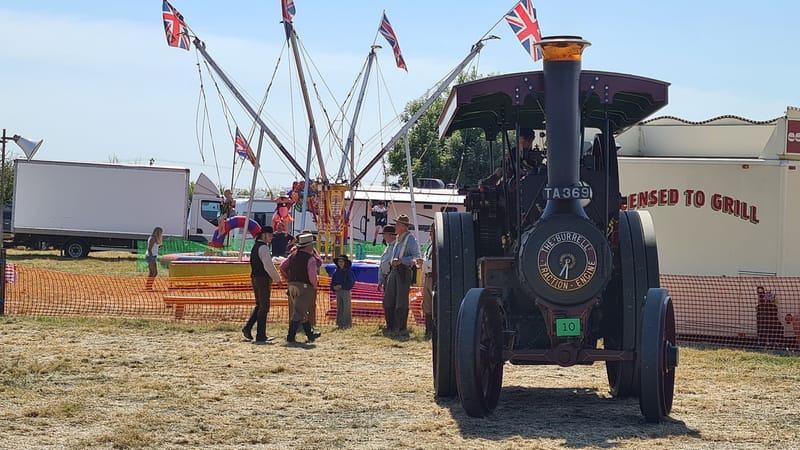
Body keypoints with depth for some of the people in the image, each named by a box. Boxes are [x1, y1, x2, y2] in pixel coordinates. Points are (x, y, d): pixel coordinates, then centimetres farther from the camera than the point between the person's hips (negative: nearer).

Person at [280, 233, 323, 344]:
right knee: (299, 313, -5)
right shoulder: (310, 258, -15)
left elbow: (282, 267, 11)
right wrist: (315, 285, -3)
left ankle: (310, 334, 33)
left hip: (292, 286, 8)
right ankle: (290, 337, -9)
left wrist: (289, 278, 19)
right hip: (305, 287, -8)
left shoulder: (293, 255, 6)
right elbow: (312, 275, -22)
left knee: (302, 311, 19)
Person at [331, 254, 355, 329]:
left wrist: (341, 286, -18)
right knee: (339, 308, 7)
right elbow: (332, 282, 12)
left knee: (346, 308, -4)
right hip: (338, 292, 5)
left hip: (346, 291, -5)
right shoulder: (336, 272, 9)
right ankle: (340, 323, 13)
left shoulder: (349, 272, -6)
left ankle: (347, 324, -1)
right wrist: (334, 287, -10)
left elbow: (351, 283, -12)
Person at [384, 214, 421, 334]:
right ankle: (392, 326, 11)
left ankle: (402, 328, 0)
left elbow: (416, 257, -12)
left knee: (401, 301, -6)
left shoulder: (410, 239, -6)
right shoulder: (398, 239, 19)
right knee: (388, 300, 5)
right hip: (394, 271, 8)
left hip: (404, 271, -8)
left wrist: (401, 261, -18)